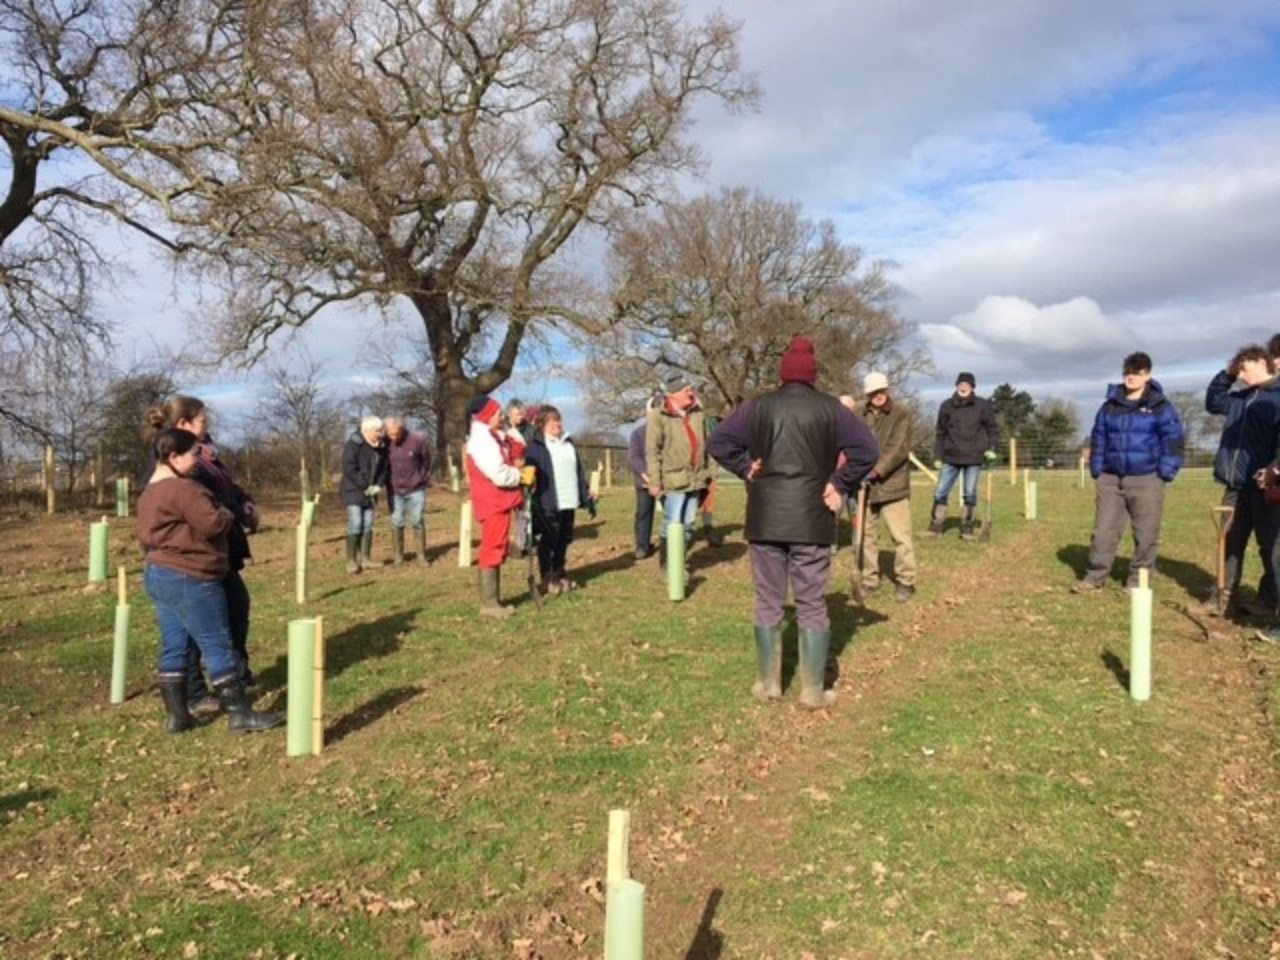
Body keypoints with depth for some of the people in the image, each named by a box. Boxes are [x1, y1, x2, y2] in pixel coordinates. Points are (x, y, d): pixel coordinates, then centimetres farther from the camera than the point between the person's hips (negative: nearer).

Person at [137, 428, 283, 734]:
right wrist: (227, 514, 0)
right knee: (218, 646, -5)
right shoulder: (183, 489, -18)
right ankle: (239, 714, -1)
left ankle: (176, 715, 16)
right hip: (188, 579, -10)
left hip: (157, 574, 10)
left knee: (173, 647, 12)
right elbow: (214, 524, -19)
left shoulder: (149, 492, 15)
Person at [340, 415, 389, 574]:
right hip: (353, 491, -6)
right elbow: (349, 469, -19)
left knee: (368, 525, 6)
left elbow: (384, 469, 10)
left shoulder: (381, 447, 6)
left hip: (370, 492, 6)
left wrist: (379, 486, -7)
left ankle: (366, 559, 12)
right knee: (355, 524, -11)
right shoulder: (353, 444, -14)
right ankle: (351, 561, -7)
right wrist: (365, 487, -19)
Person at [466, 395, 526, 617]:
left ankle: (493, 600, 21)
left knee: (496, 550, 13)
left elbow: (503, 465, 24)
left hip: (499, 502, 10)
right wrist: (521, 476, -7)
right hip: (493, 503, -10)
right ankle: (488, 604, -2)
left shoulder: (491, 437, 15)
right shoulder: (482, 440, -17)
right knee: (492, 550, -7)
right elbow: (500, 475, -23)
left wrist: (515, 464, 4)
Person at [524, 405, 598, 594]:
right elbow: (531, 473, -11)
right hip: (548, 503, -7)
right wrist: (534, 502, -18)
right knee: (549, 540, 0)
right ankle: (547, 579, 10)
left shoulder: (568, 443, 17)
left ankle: (559, 574, 27)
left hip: (568, 502, 7)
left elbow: (579, 471, 20)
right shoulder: (536, 446, -6)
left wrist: (587, 496, 16)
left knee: (564, 539, 14)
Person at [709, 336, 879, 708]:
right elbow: (867, 449, -6)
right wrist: (840, 485, 0)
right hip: (812, 520, -1)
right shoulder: (830, 408, 1)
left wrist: (746, 469, 4)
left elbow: (719, 442, -2)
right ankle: (813, 691, 10)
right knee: (812, 604, 6)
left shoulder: (759, 406, 2)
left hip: (765, 519, 1)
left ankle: (769, 684, 18)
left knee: (768, 602, 11)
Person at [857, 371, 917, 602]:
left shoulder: (901, 416, -3)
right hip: (865, 486, 4)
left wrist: (876, 470, -24)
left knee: (900, 536, -3)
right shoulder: (861, 417, 9)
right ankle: (870, 579, 23)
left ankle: (905, 581, 8)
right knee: (866, 535, 11)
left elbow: (897, 448, -14)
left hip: (892, 485, -4)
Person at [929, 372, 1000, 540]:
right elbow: (940, 433, 7)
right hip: (951, 457, 1)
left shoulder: (982, 405, -3)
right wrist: (937, 456, 4)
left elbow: (992, 429, 7)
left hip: (973, 457, -1)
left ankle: (967, 528, 16)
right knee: (940, 492, -1)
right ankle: (936, 526, 9)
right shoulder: (947, 406, 0)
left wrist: (991, 448, -7)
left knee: (970, 494, 5)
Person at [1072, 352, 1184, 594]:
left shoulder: (1161, 407, -2)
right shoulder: (1110, 406, 9)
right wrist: (1097, 472, 8)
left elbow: (1173, 442, -4)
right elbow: (1098, 440, 14)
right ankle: (1094, 578, 9)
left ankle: (1138, 581, 13)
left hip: (1145, 480, -3)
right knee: (1103, 530, 4)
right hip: (1111, 478, 3)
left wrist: (1164, 475, -10)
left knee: (1146, 534, 3)